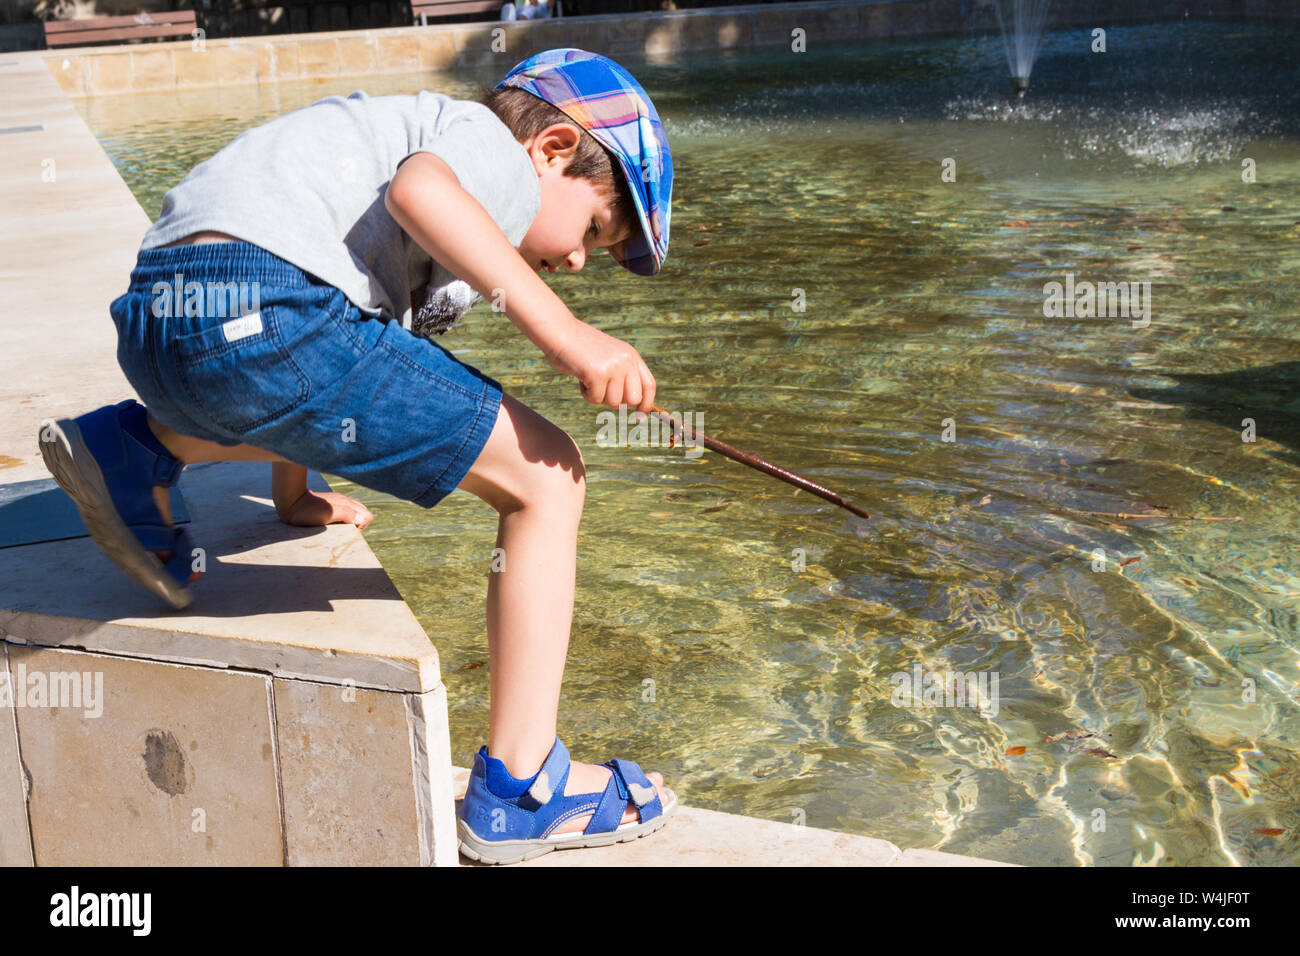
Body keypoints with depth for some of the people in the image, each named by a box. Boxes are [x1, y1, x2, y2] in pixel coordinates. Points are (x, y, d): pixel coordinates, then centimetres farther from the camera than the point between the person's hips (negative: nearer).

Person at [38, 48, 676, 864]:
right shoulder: (494, 144, 8)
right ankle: (518, 792, -1)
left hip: (155, 321, 10)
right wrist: (562, 331, -20)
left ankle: (143, 449, 18)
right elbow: (419, 189, -17)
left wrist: (294, 494, 47)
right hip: (261, 307, -10)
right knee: (546, 476, -2)